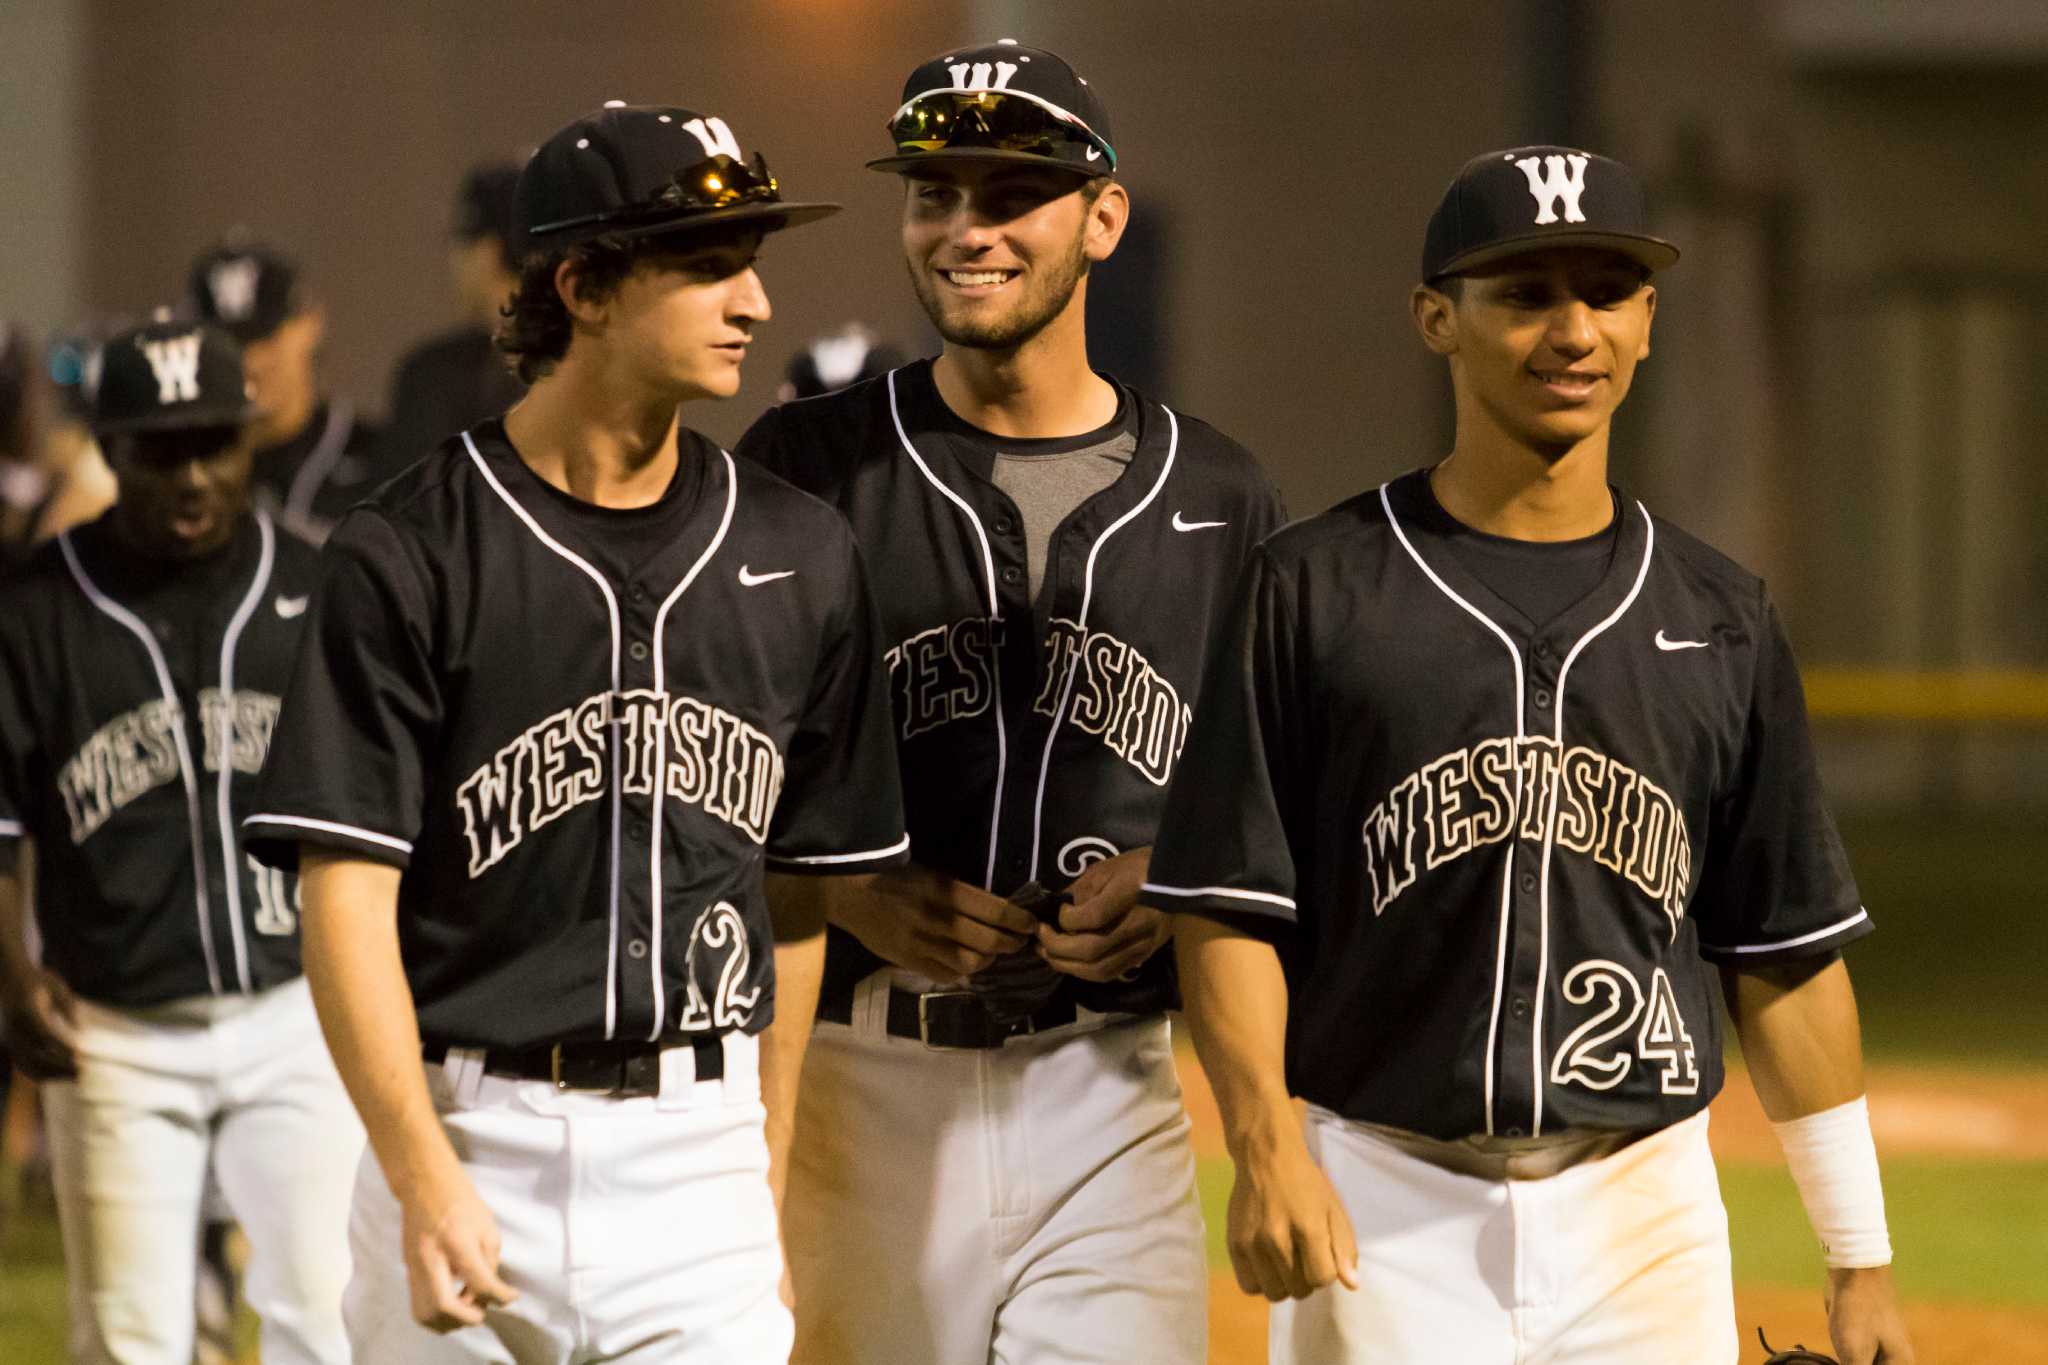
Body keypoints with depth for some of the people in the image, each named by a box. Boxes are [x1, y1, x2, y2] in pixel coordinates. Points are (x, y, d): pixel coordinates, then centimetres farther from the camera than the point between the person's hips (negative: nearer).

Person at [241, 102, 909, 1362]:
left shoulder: (800, 558, 8)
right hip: (474, 1129, -3)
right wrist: (425, 1177, -18)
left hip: (703, 1143, 3)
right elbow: (348, 891, -9)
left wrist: (767, 1180, 13)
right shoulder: (409, 556, -5)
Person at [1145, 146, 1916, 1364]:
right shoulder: (1315, 591, 0)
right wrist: (1265, 1149, -18)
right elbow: (1230, 906, -3)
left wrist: (1860, 1259, 7)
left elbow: (1788, 953, 10)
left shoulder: (1720, 622, 9)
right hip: (1386, 1216, -2)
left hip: (1648, 1218, 2)